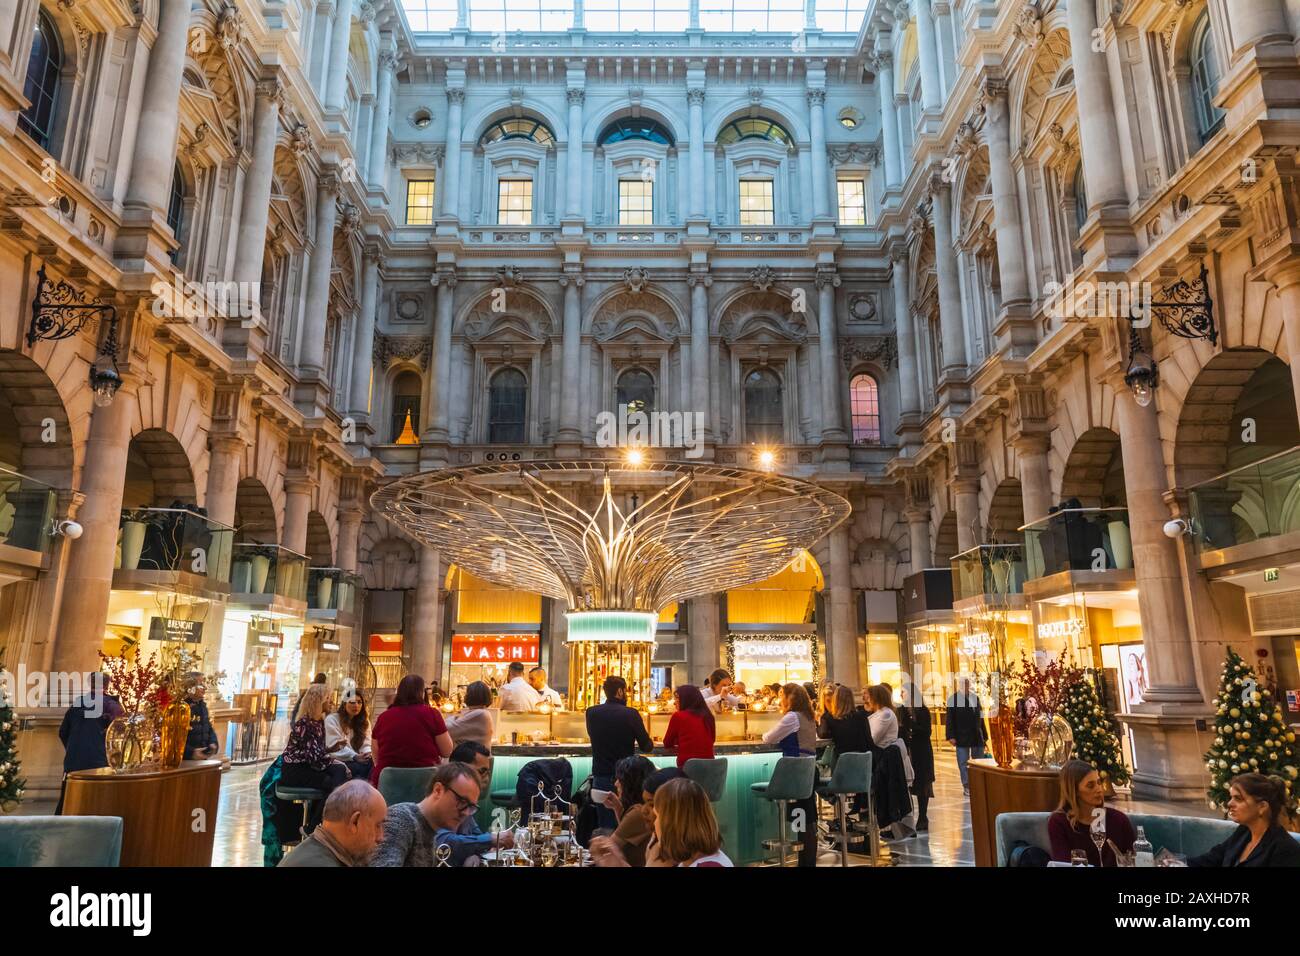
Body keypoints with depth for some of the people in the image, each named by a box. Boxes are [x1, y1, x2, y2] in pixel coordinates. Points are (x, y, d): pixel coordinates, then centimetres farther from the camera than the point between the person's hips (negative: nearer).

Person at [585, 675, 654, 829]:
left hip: (601, 775, 3)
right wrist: (650, 742, 19)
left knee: (605, 825, 9)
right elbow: (646, 747, -3)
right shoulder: (630, 714, -12)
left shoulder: (591, 713, -3)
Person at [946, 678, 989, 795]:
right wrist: (951, 736, -11)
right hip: (962, 736, -4)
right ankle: (967, 787, 9)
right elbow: (950, 719, -4)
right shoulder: (954, 699, -2)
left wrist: (984, 735, 12)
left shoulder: (976, 697, 11)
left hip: (977, 736, 4)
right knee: (963, 762, 1)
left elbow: (980, 717, 15)